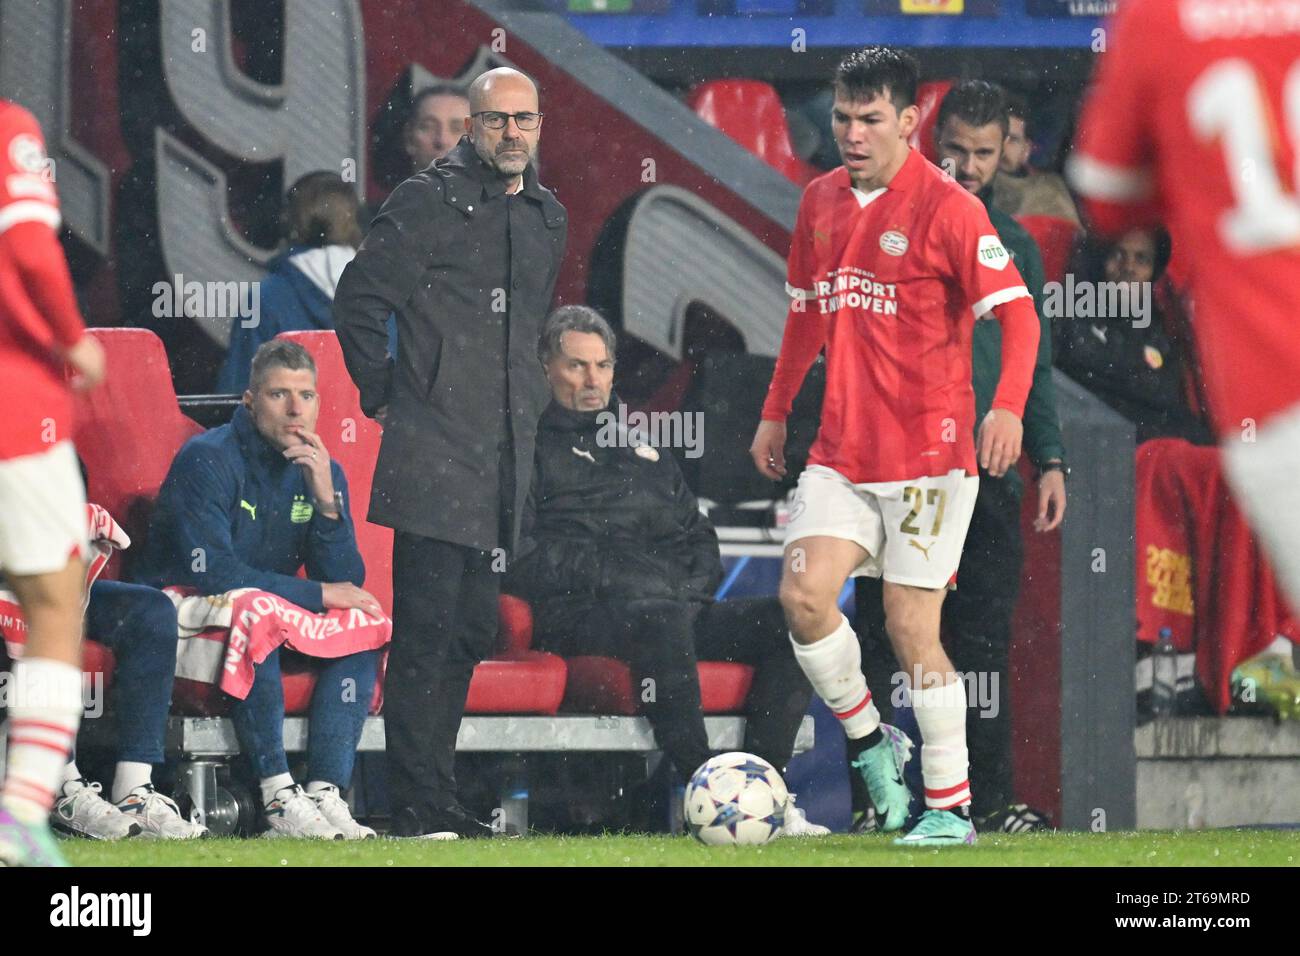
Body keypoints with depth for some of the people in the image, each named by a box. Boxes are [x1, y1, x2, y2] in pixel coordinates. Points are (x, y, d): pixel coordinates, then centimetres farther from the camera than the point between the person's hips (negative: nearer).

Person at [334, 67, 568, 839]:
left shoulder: (548, 219, 17)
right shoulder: (428, 202, -5)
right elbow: (360, 302, -5)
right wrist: (384, 397, -3)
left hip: (505, 460, 7)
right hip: (435, 456, -7)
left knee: (473, 630, 9)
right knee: (429, 625, -9)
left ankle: (437, 799, 16)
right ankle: (418, 805, -8)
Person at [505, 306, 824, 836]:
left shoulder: (643, 448, 31)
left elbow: (698, 534, 33)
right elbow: (519, 558, -4)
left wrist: (695, 582, 10)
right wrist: (613, 578, -12)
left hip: (676, 601, 7)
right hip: (579, 614, -7)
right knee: (662, 618, -41)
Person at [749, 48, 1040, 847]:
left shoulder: (947, 208, -9)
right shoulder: (820, 202, 10)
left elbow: (1016, 311, -14)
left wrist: (1008, 406, -29)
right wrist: (777, 412, 26)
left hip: (929, 453, -5)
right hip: (842, 452, 5)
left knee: (912, 630, -5)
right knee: (805, 592, -12)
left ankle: (951, 807, 7)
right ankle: (869, 739, 12)